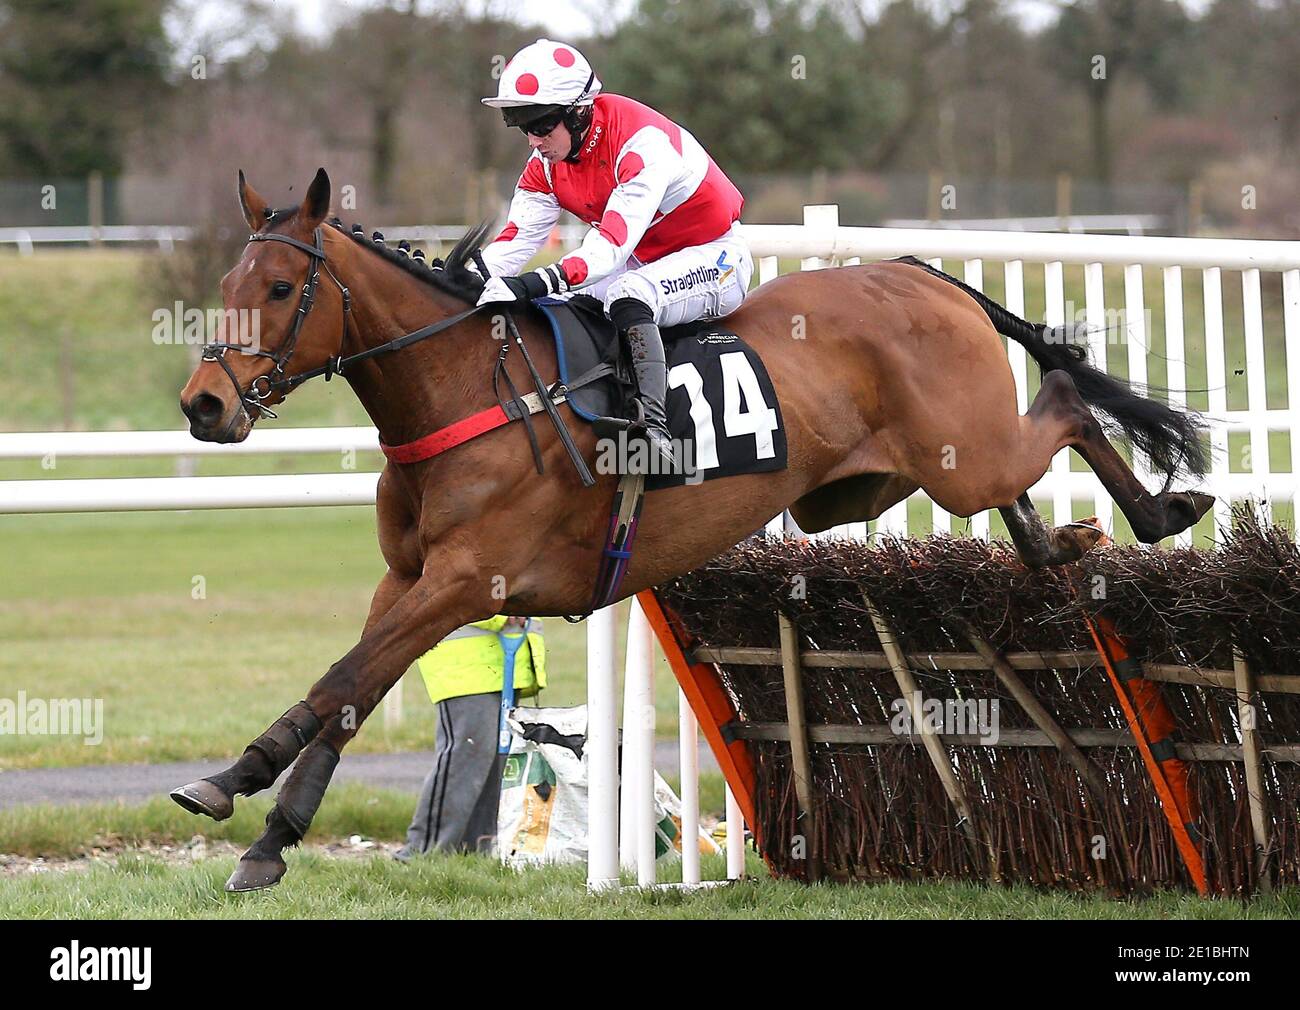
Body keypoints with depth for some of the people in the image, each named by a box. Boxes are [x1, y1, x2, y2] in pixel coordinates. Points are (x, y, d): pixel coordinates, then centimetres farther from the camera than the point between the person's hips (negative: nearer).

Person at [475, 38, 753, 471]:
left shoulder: (642, 140, -31)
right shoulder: (546, 164, -5)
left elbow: (613, 244, -40)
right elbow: (516, 240, -12)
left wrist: (538, 282, -53)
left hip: (714, 257, -8)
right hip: (642, 264, 8)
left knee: (626, 294, -37)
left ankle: (653, 422, -41)